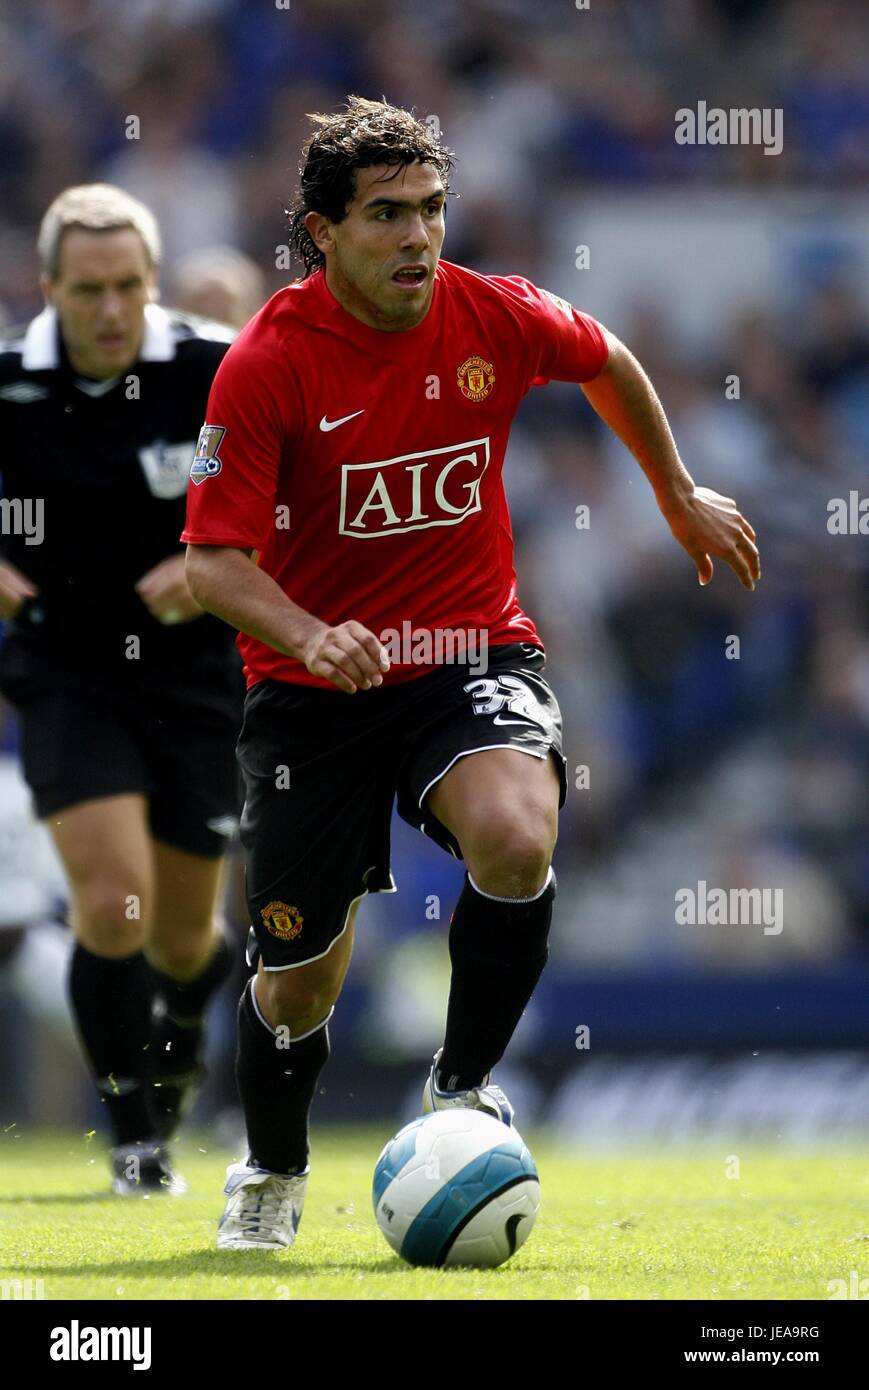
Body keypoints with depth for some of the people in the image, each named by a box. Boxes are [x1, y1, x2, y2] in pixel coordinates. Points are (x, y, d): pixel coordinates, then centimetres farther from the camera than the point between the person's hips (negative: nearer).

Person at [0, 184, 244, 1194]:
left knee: (182, 935, 9)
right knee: (113, 905, -18)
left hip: (199, 678, 1)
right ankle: (136, 1133, -1)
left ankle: (180, 1019, 47)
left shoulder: (221, 374, -13)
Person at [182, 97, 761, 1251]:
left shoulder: (496, 318, -8)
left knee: (514, 841, -32)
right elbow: (214, 560, -18)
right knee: (299, 982, 3)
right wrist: (309, 634, -36)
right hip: (315, 682, -1)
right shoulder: (266, 365, -16)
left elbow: (610, 364, 16)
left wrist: (679, 496, 26)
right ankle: (272, 1175, 37)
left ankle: (464, 1088, -6)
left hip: (473, 652, 1)